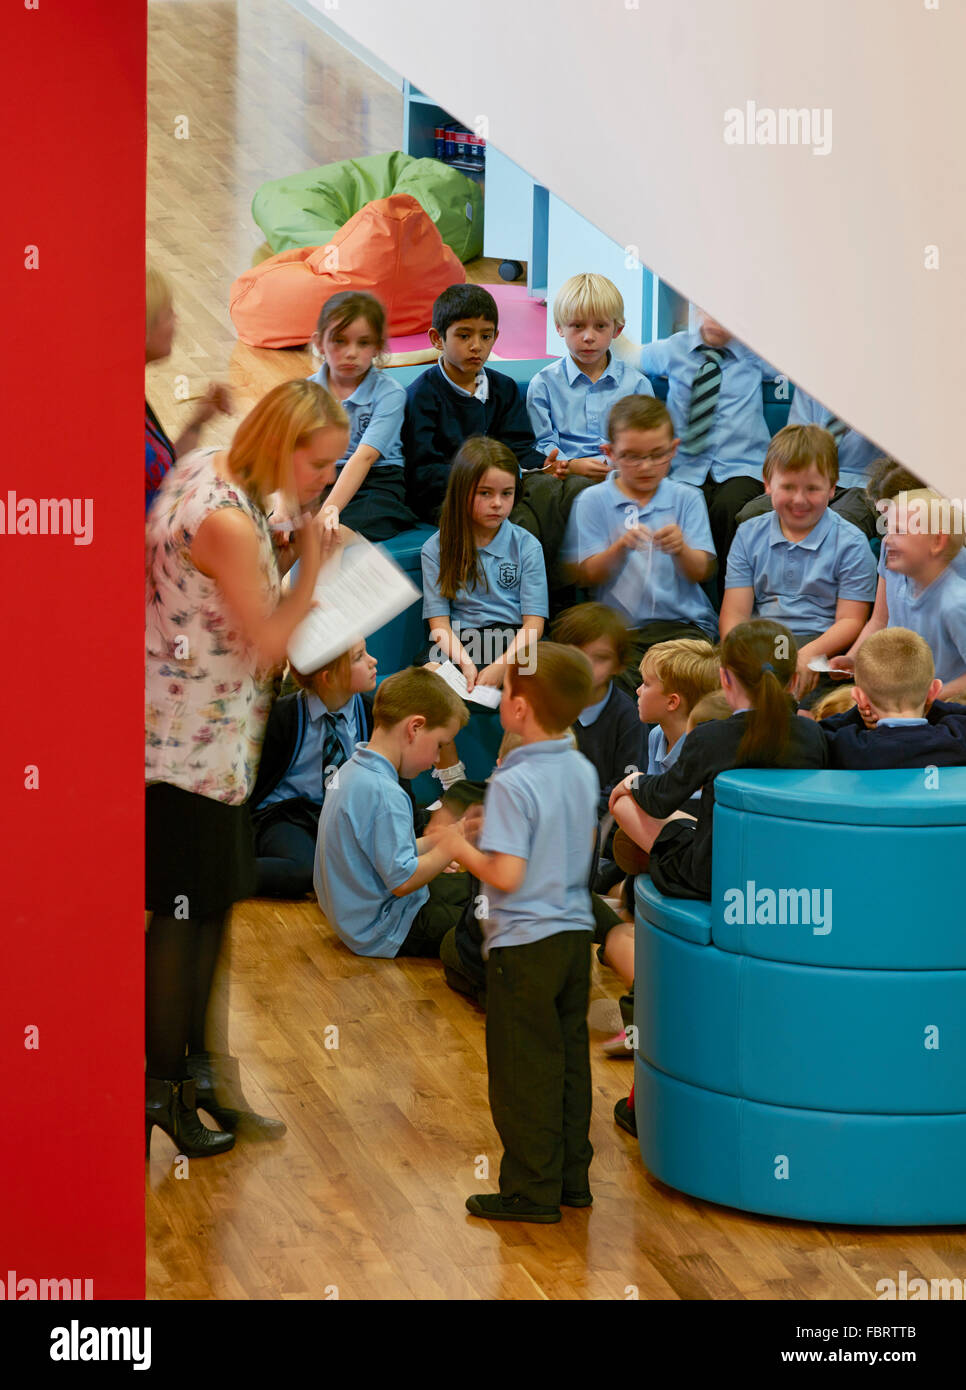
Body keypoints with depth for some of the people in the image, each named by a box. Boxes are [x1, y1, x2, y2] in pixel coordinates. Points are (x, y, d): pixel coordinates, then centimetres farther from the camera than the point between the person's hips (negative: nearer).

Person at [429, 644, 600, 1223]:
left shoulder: (513, 784, -21)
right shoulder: (583, 771, 3)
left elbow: (507, 874, -24)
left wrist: (462, 849, -7)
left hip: (526, 944, -8)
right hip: (577, 935, 8)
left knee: (524, 1073, 2)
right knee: (571, 1060, 15)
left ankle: (533, 1190, 8)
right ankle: (573, 1176, 23)